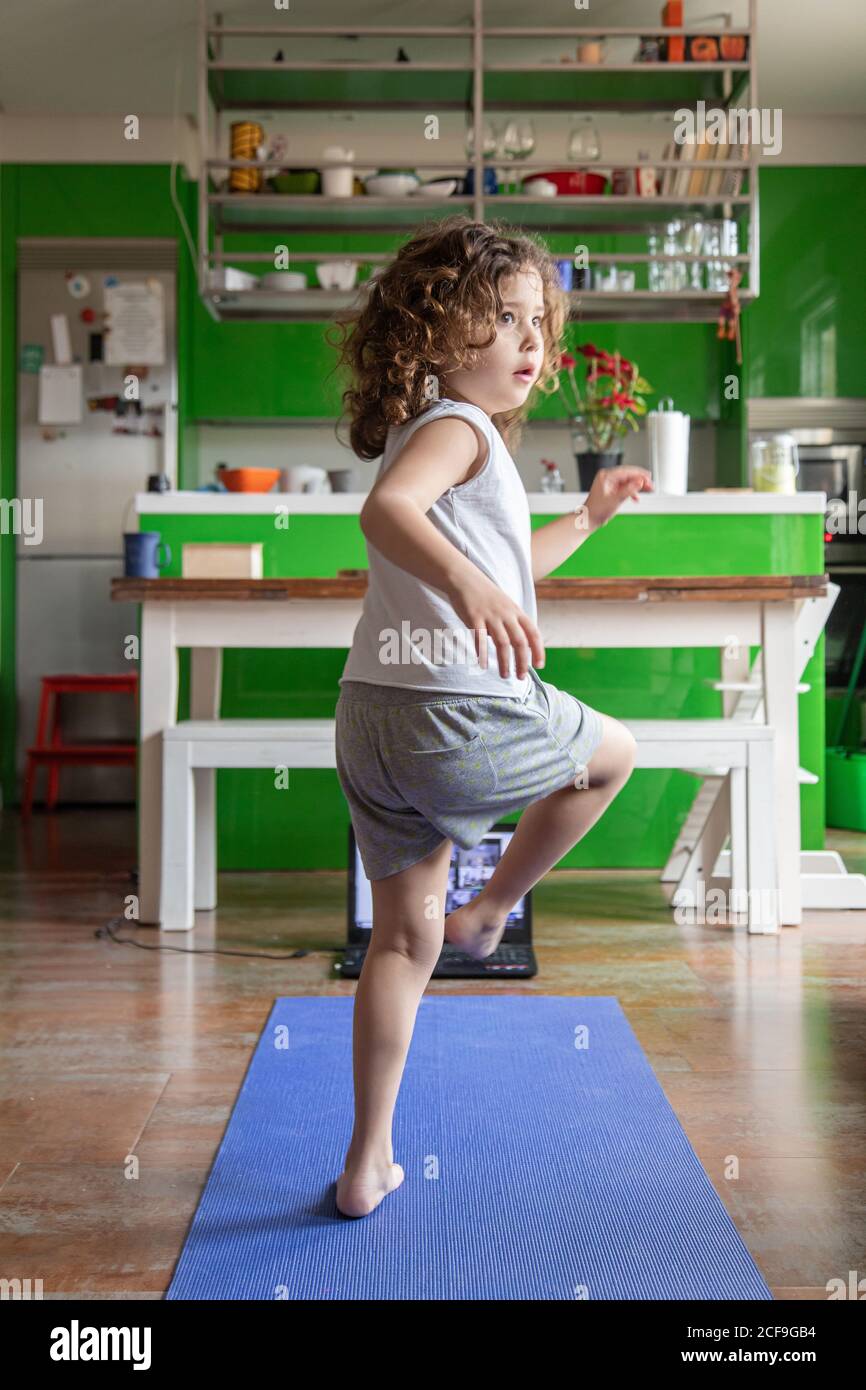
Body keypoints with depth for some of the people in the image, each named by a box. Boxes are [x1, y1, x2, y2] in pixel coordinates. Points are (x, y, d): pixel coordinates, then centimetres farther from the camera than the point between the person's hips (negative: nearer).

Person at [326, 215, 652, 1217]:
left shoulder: (426, 430, 25)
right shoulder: (455, 425, -5)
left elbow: (503, 569, 39)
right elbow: (386, 512, -29)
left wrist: (589, 516, 46)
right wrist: (471, 587, -45)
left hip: (372, 721, 9)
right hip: (456, 716, -9)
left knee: (405, 935, 18)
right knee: (611, 752, 21)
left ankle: (367, 1164, 25)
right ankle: (490, 912, 29)